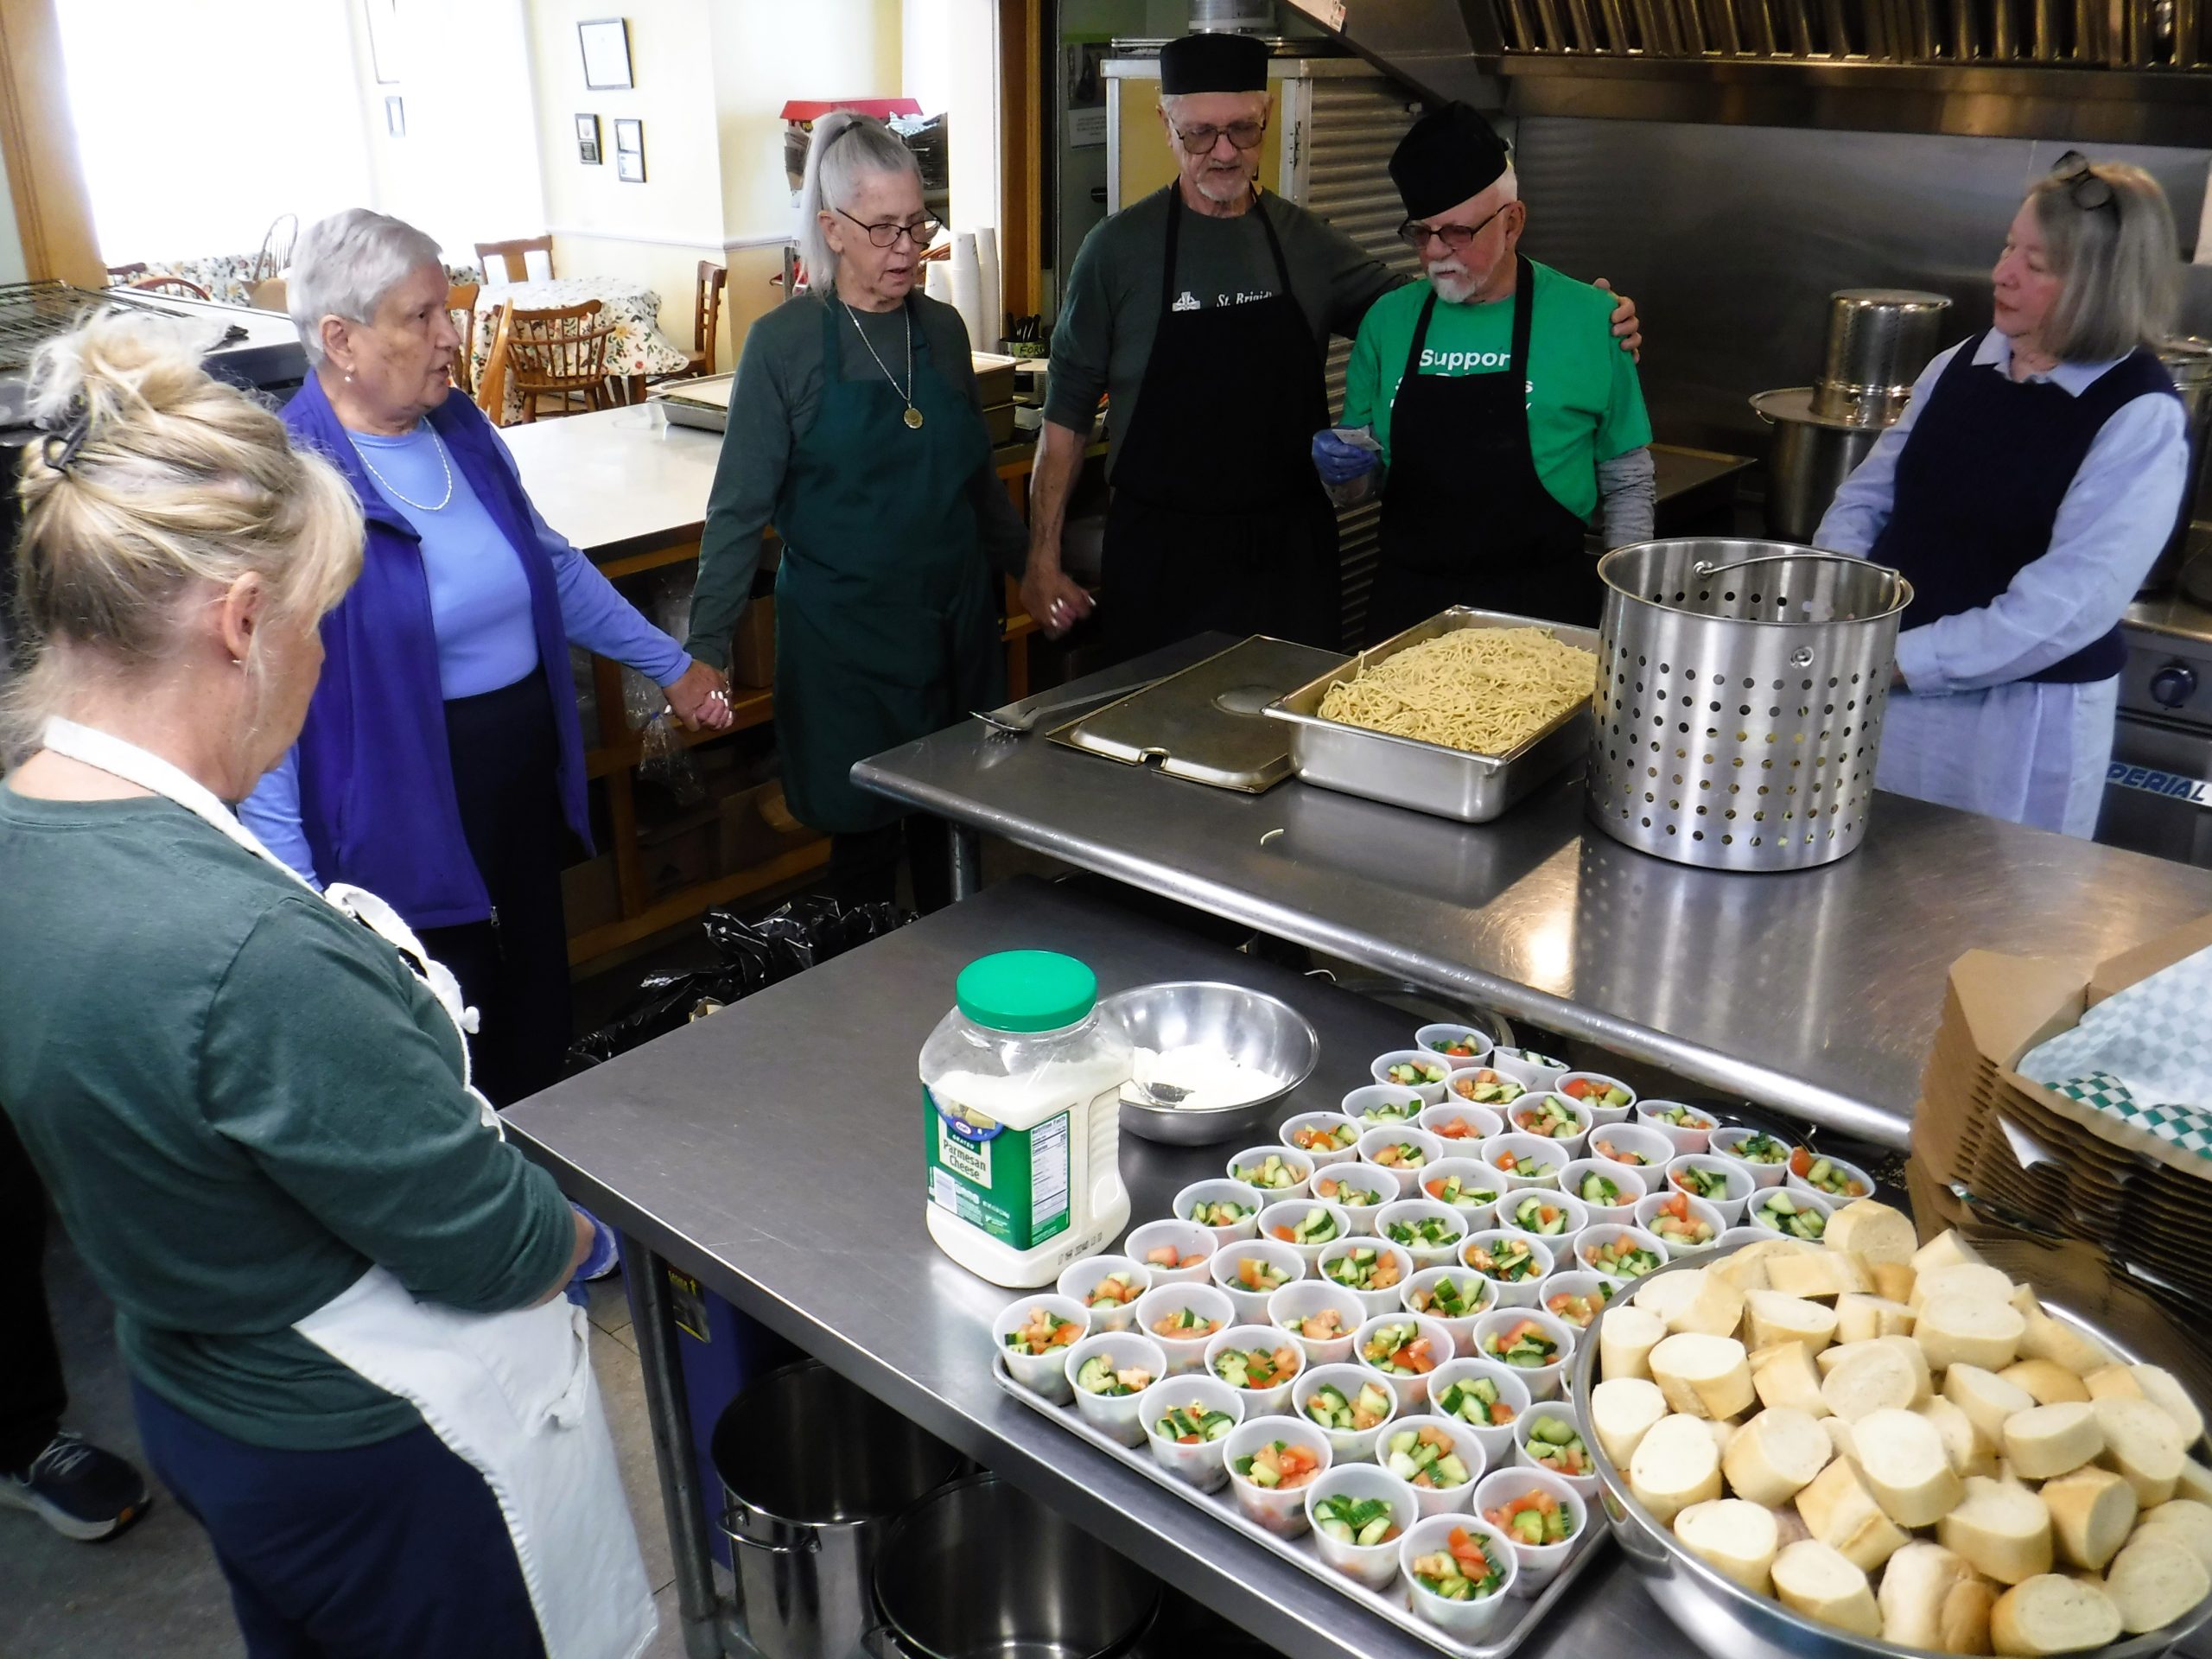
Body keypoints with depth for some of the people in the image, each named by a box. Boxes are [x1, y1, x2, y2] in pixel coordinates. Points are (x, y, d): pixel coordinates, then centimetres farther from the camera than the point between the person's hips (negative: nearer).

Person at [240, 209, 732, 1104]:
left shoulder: (460, 427, 3)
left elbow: (552, 564, 17)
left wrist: (670, 665, 19)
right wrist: (295, 895, -21)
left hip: (528, 766, 7)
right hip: (407, 809, -7)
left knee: (540, 1010, 21)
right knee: (457, 1070, 4)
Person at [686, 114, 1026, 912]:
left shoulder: (942, 328, 5)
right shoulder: (784, 343, -8)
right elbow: (740, 509, -8)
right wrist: (705, 650, -13)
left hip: (955, 623, 4)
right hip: (843, 634, -4)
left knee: (951, 832, 12)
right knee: (864, 842, 5)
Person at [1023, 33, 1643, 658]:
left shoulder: (1307, 242, 4)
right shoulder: (1119, 248, -4)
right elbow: (1068, 408, 0)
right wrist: (1044, 558, -4)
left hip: (1291, 552, 3)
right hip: (1163, 556, -2)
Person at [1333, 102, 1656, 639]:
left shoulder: (1589, 319, -5)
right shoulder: (1389, 318, 3)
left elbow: (1628, 485, 2)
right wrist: (1341, 464, -9)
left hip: (1545, 612, -2)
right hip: (1407, 600, 3)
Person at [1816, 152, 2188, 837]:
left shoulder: (2141, 417, -14)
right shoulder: (1958, 368, 4)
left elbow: (2068, 604, -22)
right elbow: (1867, 494, 8)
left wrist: (1901, 660, -26)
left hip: (2021, 719, -5)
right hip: (1881, 686, 6)